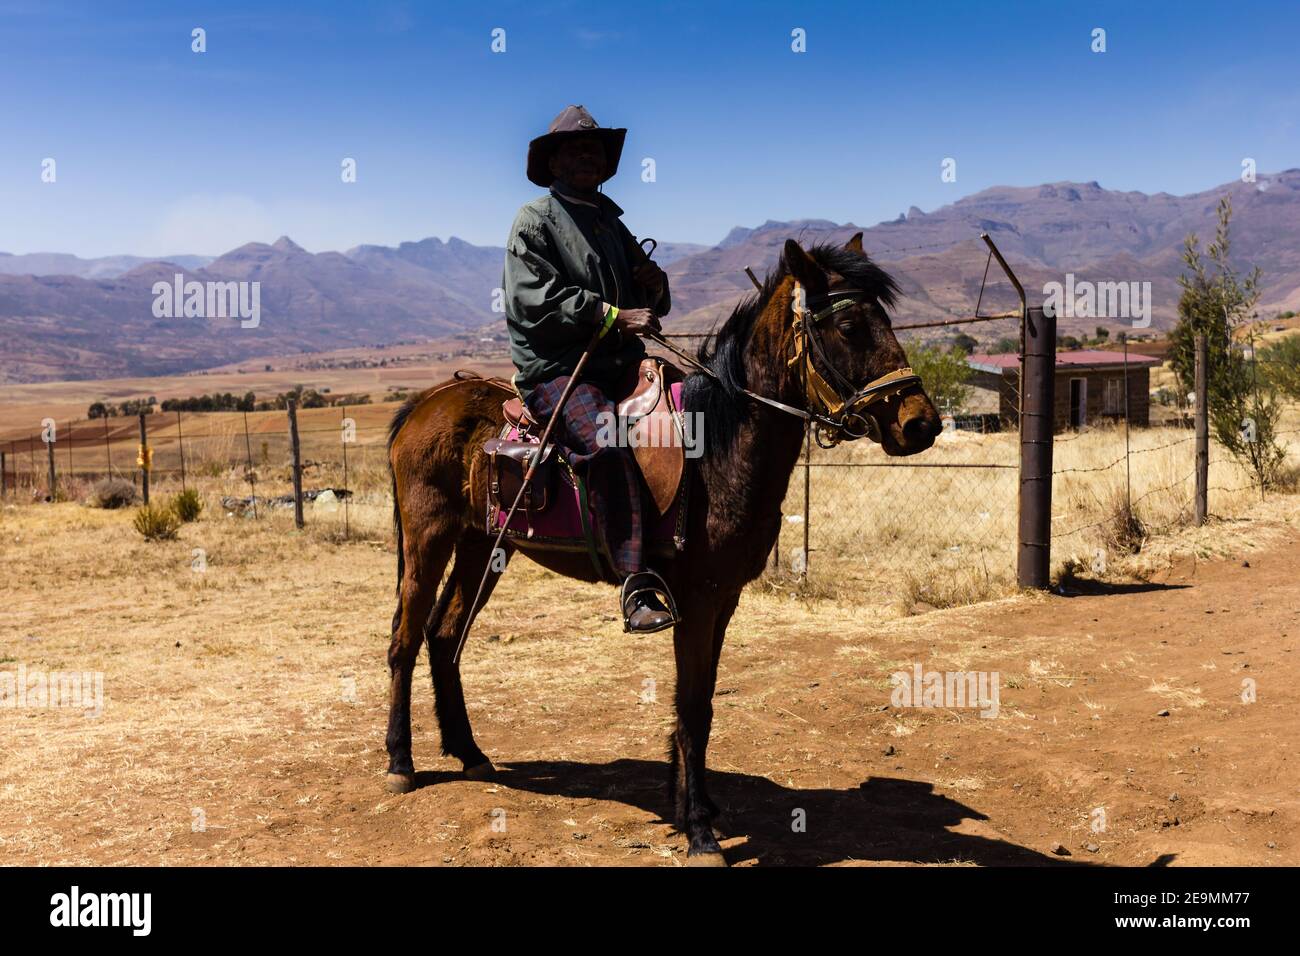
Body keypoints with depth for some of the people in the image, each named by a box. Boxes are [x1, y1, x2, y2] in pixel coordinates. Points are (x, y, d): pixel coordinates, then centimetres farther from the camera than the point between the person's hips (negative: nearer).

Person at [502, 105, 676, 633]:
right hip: (556, 369, -7)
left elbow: (651, 305, 31)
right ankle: (638, 588, -35)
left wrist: (655, 286, 6)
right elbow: (534, 298, -12)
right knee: (607, 444, -33)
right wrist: (612, 316, -19)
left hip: (622, 365, 7)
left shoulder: (612, 223, 25)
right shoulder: (534, 221, 4)